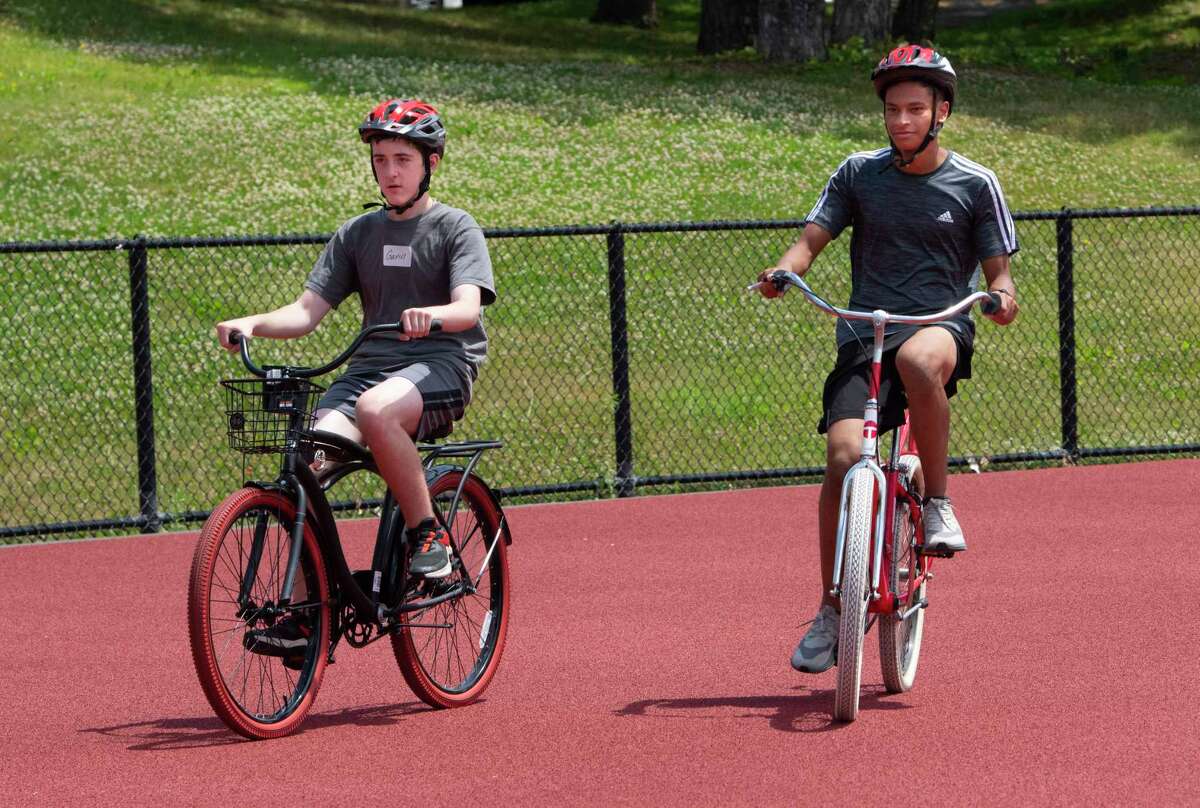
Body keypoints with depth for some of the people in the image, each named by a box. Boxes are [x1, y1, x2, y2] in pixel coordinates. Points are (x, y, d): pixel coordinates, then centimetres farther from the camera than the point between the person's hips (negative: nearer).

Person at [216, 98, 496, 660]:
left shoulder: (455, 228, 3)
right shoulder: (358, 234, 17)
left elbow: (468, 307, -14)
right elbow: (307, 311, 10)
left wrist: (430, 314, -37)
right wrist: (254, 323, -10)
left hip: (440, 366, -5)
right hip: (370, 365, 5)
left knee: (375, 409, -39)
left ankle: (428, 534, -21)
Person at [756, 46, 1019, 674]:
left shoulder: (975, 185, 5)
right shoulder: (859, 174, 9)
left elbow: (998, 271, 7)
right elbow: (812, 238, 7)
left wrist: (1002, 296, -16)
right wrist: (786, 268, -16)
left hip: (941, 327, -2)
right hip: (865, 337, 2)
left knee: (917, 359, -40)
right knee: (843, 459, -18)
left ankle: (938, 503, -20)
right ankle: (831, 612, -2)